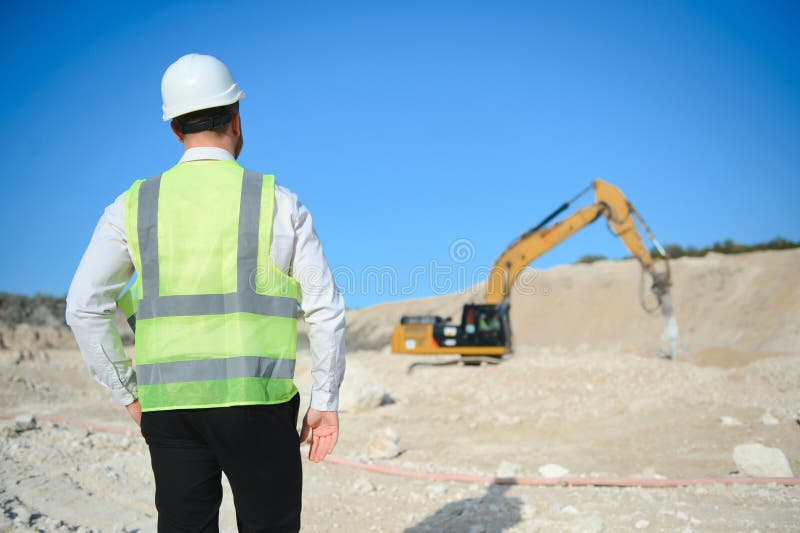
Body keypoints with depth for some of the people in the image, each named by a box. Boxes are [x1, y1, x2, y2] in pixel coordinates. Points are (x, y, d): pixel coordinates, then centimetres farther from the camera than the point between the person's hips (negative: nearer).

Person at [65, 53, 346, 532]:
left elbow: (85, 306, 2)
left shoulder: (133, 205, 5)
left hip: (168, 407, 3)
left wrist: (129, 393, 11)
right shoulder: (279, 203, -2)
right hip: (257, 404, -2)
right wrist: (326, 402, 5)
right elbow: (325, 310, -4)